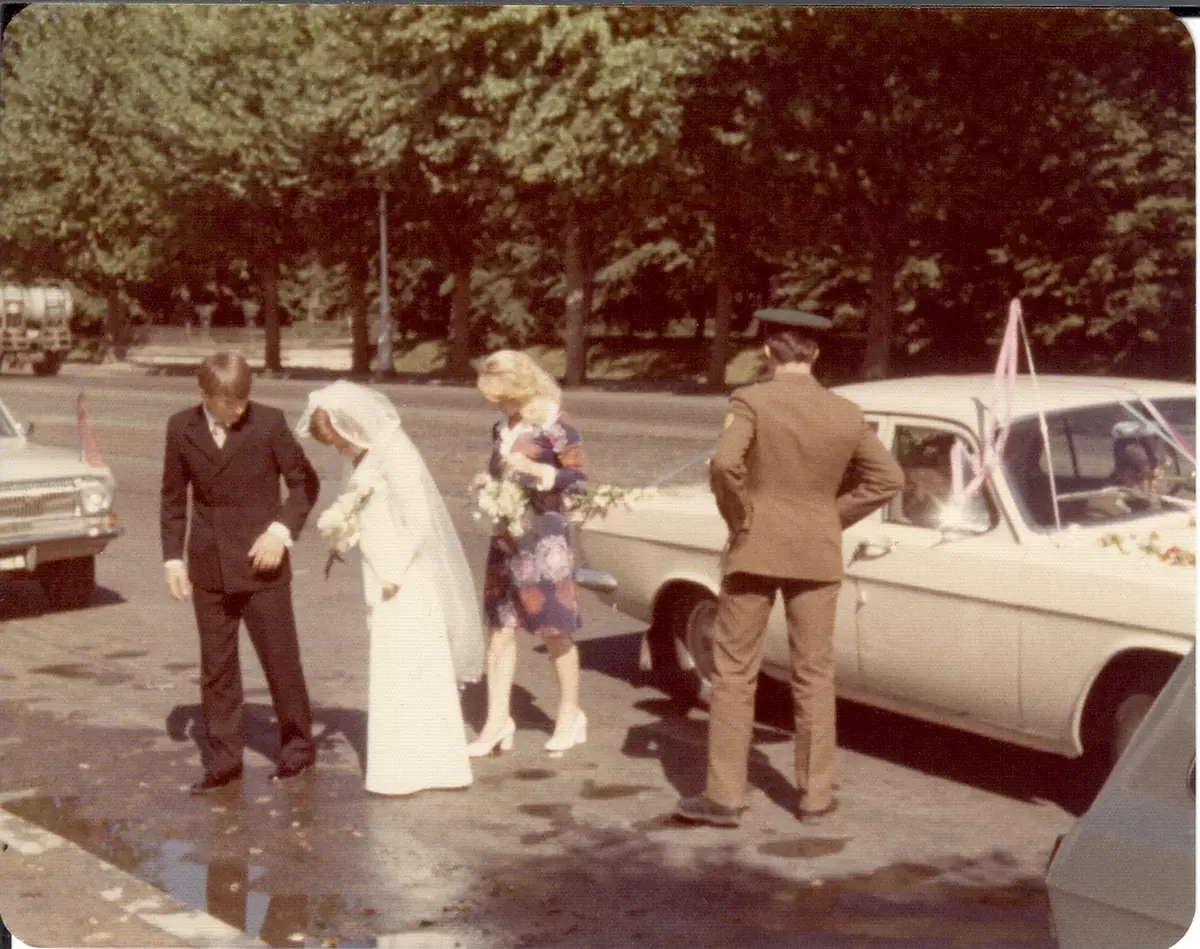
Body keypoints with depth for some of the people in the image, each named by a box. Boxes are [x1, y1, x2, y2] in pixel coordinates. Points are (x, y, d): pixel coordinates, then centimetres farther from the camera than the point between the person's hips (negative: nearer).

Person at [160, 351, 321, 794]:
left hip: (261, 563, -3)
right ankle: (223, 759, 17)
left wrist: (282, 529, -14)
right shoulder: (181, 428, 0)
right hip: (209, 568, 3)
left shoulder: (268, 422, -9)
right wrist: (173, 557, 3)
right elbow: (173, 497, 9)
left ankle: (298, 745, 23)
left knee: (281, 658, 5)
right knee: (216, 666, 8)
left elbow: (305, 481, -1)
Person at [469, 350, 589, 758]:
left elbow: (579, 480, -11)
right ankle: (498, 721, 11)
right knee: (500, 628, 6)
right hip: (505, 538, 7)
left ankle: (570, 714, 17)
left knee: (554, 629, 2)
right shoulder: (503, 427, 11)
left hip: (543, 538, -7)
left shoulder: (555, 426, -10)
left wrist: (534, 468, -22)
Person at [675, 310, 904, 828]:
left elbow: (724, 463, -25)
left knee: (734, 672, 5)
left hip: (756, 550, -3)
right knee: (813, 676, 12)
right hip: (817, 555, 3)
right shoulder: (846, 413, 3)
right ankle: (815, 794, 17)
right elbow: (888, 478, 7)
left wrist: (739, 517, -10)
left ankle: (724, 795, 5)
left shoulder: (751, 401, -10)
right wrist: (834, 516, 9)